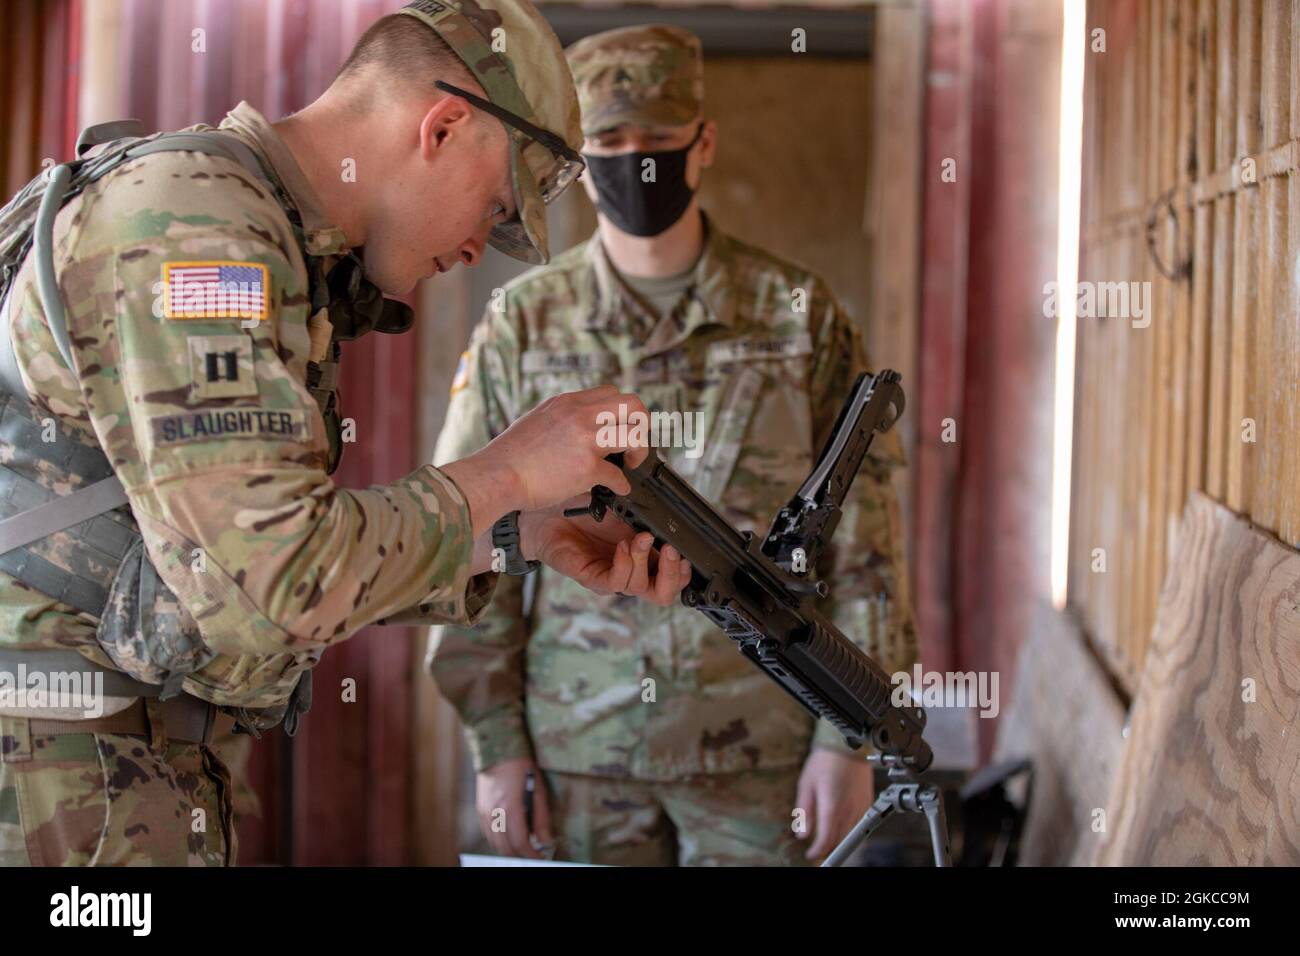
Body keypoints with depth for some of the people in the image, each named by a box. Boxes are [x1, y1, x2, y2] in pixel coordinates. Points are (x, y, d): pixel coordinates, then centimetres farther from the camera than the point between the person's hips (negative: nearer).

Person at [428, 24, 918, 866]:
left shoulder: (799, 314, 1)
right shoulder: (524, 324, 3)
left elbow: (863, 542, 0)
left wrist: (851, 738, -5)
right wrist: (497, 747, -2)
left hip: (759, 753, 0)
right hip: (581, 751, 1)